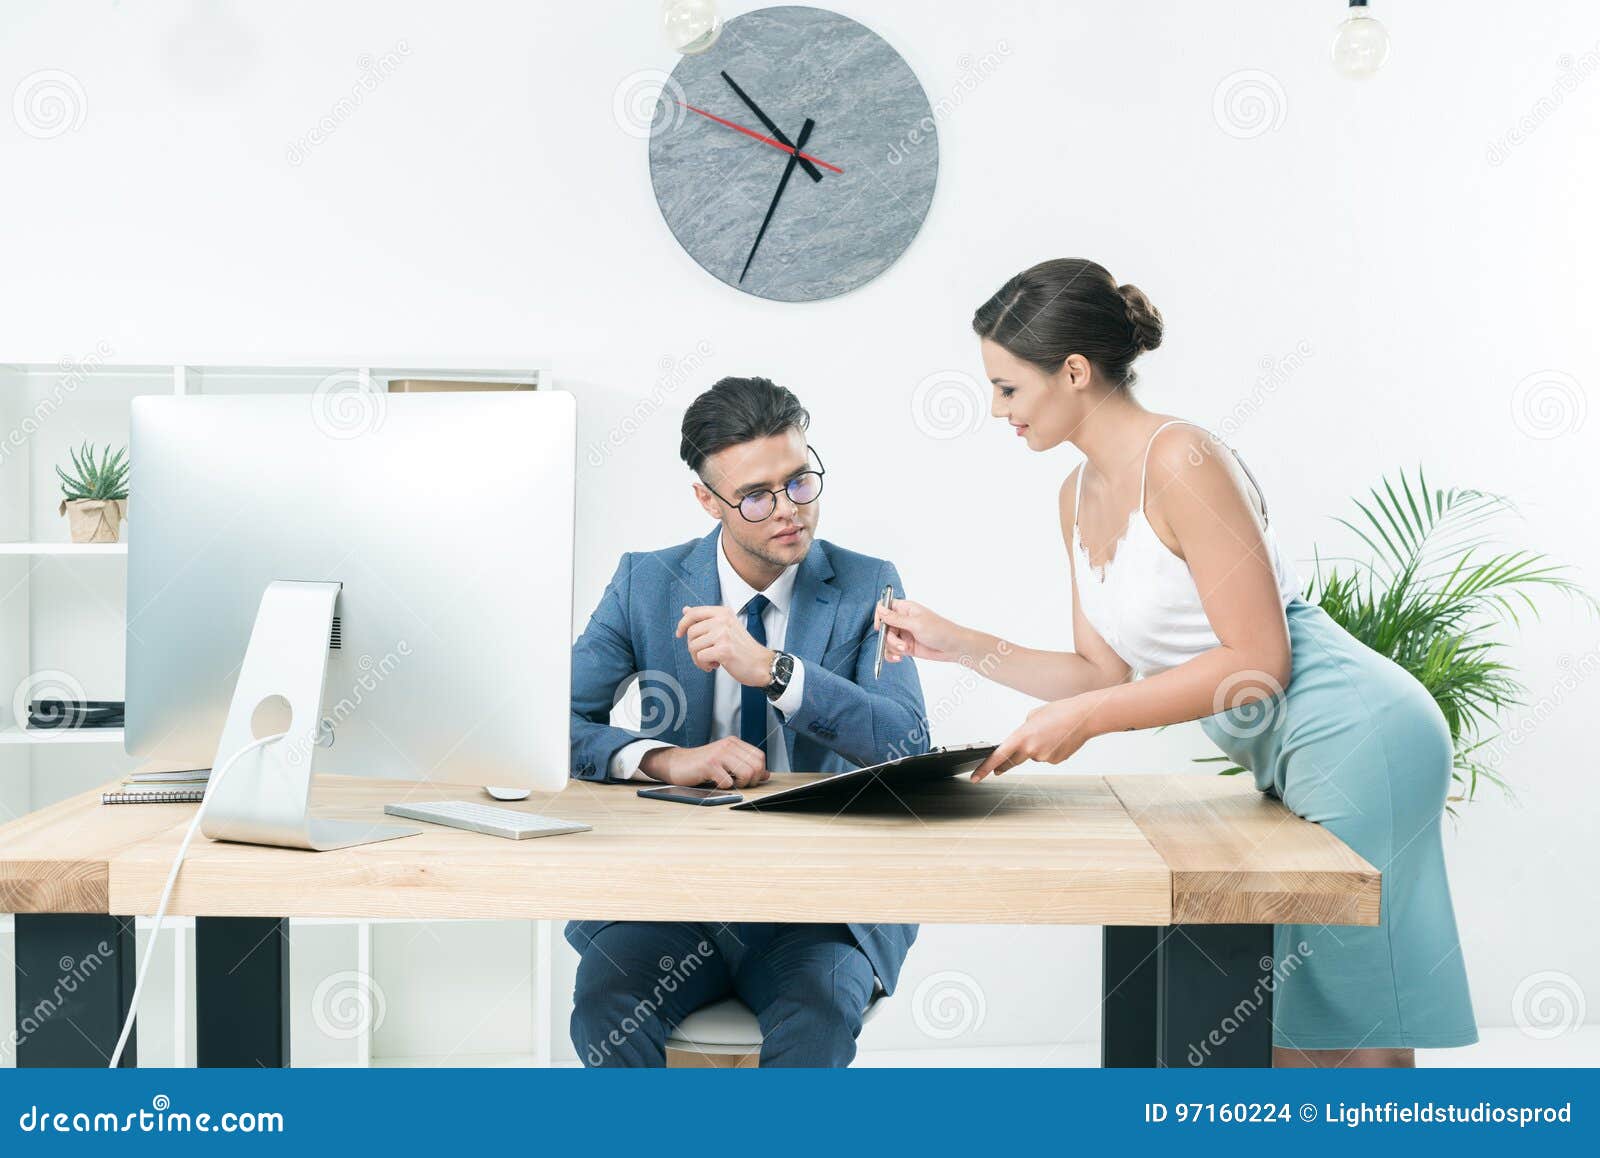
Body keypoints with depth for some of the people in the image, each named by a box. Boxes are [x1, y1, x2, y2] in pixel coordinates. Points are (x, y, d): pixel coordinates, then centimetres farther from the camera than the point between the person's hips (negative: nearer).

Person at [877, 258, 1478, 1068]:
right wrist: (958, 645, 4)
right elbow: (1106, 672, 12)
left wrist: (1083, 718, -21)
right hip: (1287, 759, 9)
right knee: (1285, 1009, 10)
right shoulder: (1080, 496, 10)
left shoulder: (1180, 460, -18)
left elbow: (1258, 660, -20)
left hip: (1357, 737, -9)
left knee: (1344, 1014, -5)